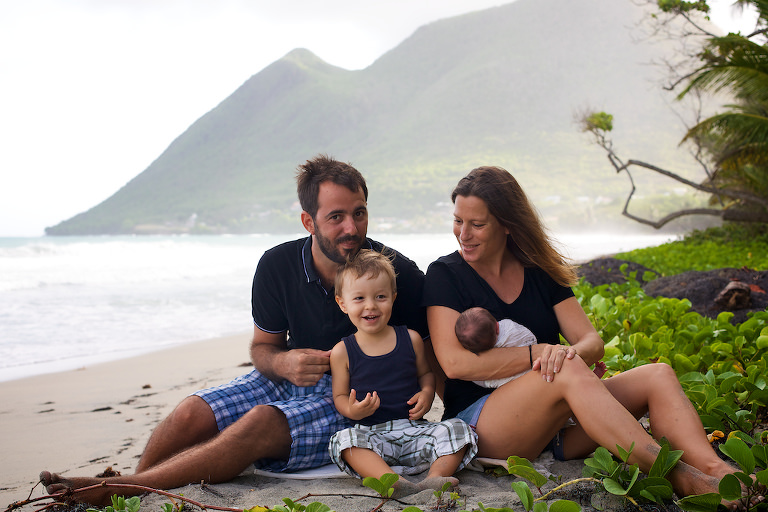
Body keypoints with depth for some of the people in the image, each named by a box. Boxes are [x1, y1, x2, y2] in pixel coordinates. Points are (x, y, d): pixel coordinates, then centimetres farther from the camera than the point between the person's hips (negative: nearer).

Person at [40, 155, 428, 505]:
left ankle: (111, 490, -27)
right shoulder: (277, 265, -6)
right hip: (288, 380, 5)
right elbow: (262, 346, 6)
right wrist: (281, 363, -17)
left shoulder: (397, 271, -14)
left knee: (261, 422, -31)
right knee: (192, 413, -20)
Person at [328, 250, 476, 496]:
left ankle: (435, 478, -34)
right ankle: (393, 482, -48)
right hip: (371, 434, -2)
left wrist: (427, 392, -2)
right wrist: (352, 410, -17)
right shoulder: (342, 352, 2)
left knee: (457, 429, -19)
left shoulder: (411, 339, 6)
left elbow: (425, 372, 21)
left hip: (414, 429, 2)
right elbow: (339, 396, 7)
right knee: (344, 440, -32)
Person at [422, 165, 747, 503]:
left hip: (556, 425, 6)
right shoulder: (445, 275, -1)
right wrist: (539, 353, -15)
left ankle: (715, 471, -39)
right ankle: (679, 478, -40)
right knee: (569, 371, -34)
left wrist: (569, 352, -21)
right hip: (477, 421, -5)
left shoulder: (539, 272, 12)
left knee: (658, 376, -14)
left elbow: (593, 343, 4)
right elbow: (454, 363, -14)